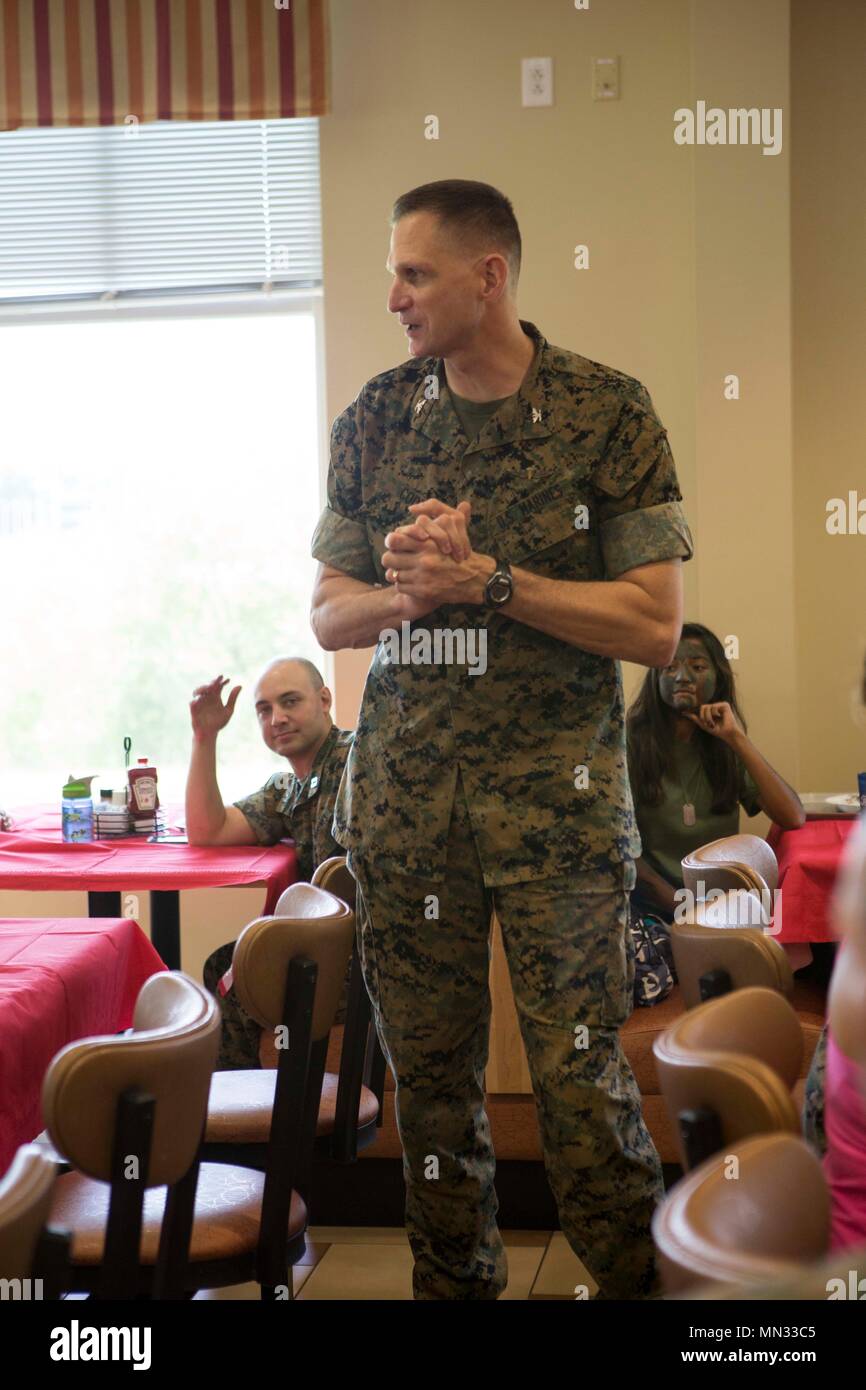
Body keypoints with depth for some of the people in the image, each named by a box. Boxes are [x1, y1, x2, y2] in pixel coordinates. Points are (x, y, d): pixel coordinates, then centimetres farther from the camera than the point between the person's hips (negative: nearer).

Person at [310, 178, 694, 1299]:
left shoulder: (608, 414, -2)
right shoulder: (373, 420, 8)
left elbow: (654, 624, -6)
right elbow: (329, 613, 11)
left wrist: (488, 580, -14)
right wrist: (409, 593, -11)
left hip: (557, 792, -3)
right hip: (403, 790, 3)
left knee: (580, 1077, -5)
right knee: (428, 1073, 8)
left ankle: (637, 1285, 13)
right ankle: (453, 1285, 24)